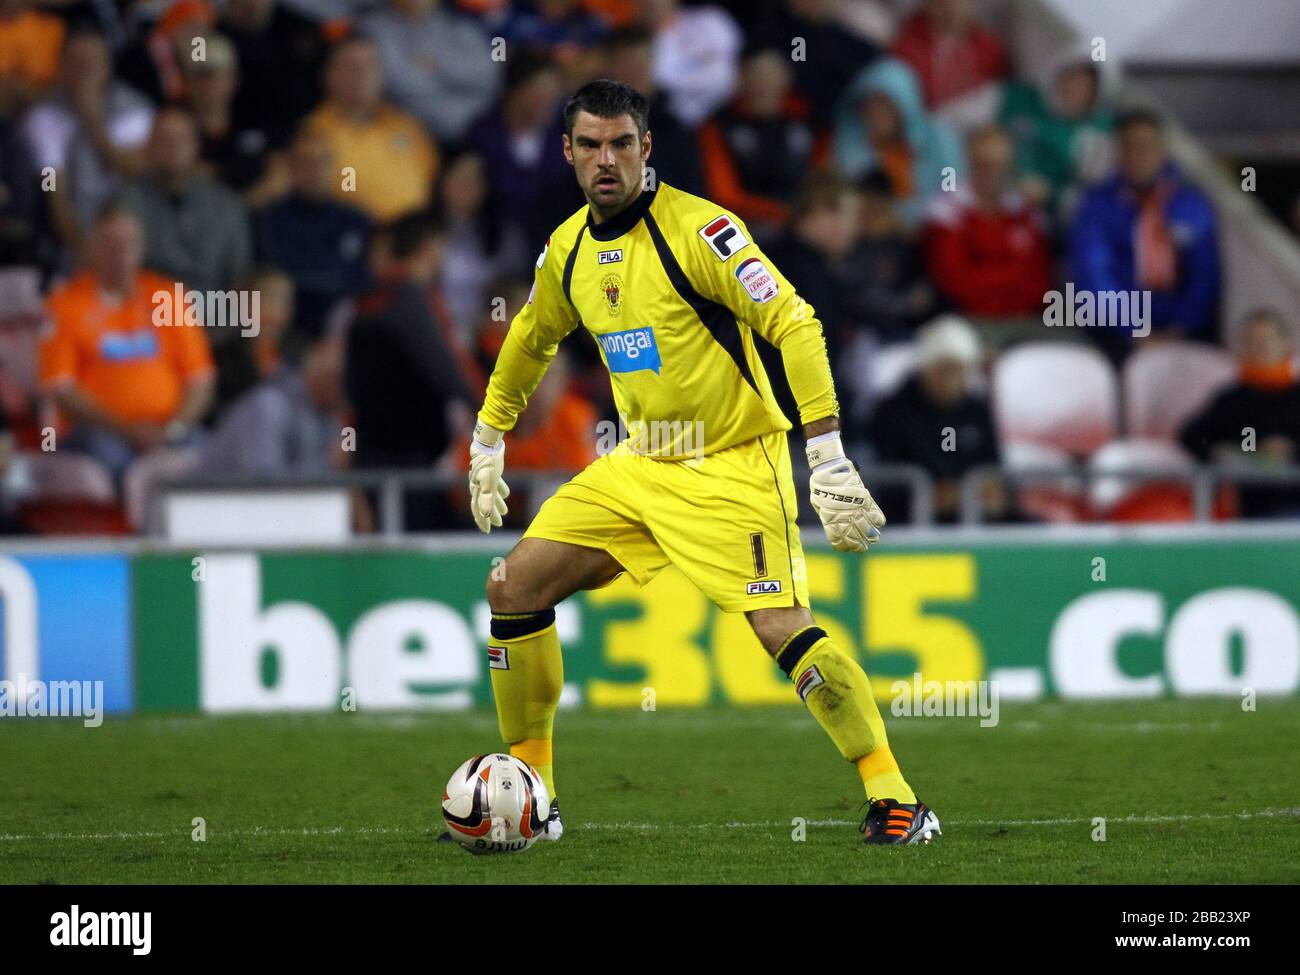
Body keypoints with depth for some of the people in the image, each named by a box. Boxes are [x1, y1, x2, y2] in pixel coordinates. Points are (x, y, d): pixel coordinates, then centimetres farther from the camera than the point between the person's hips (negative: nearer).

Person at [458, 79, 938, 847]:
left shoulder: (699, 229, -17)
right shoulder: (567, 251, 5)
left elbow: (795, 326, -20)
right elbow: (529, 343, 26)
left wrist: (829, 459, -26)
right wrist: (488, 445, 28)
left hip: (733, 465, -7)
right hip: (641, 463, 7)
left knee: (784, 628, -22)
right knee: (515, 587, 0)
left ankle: (896, 799, -14)